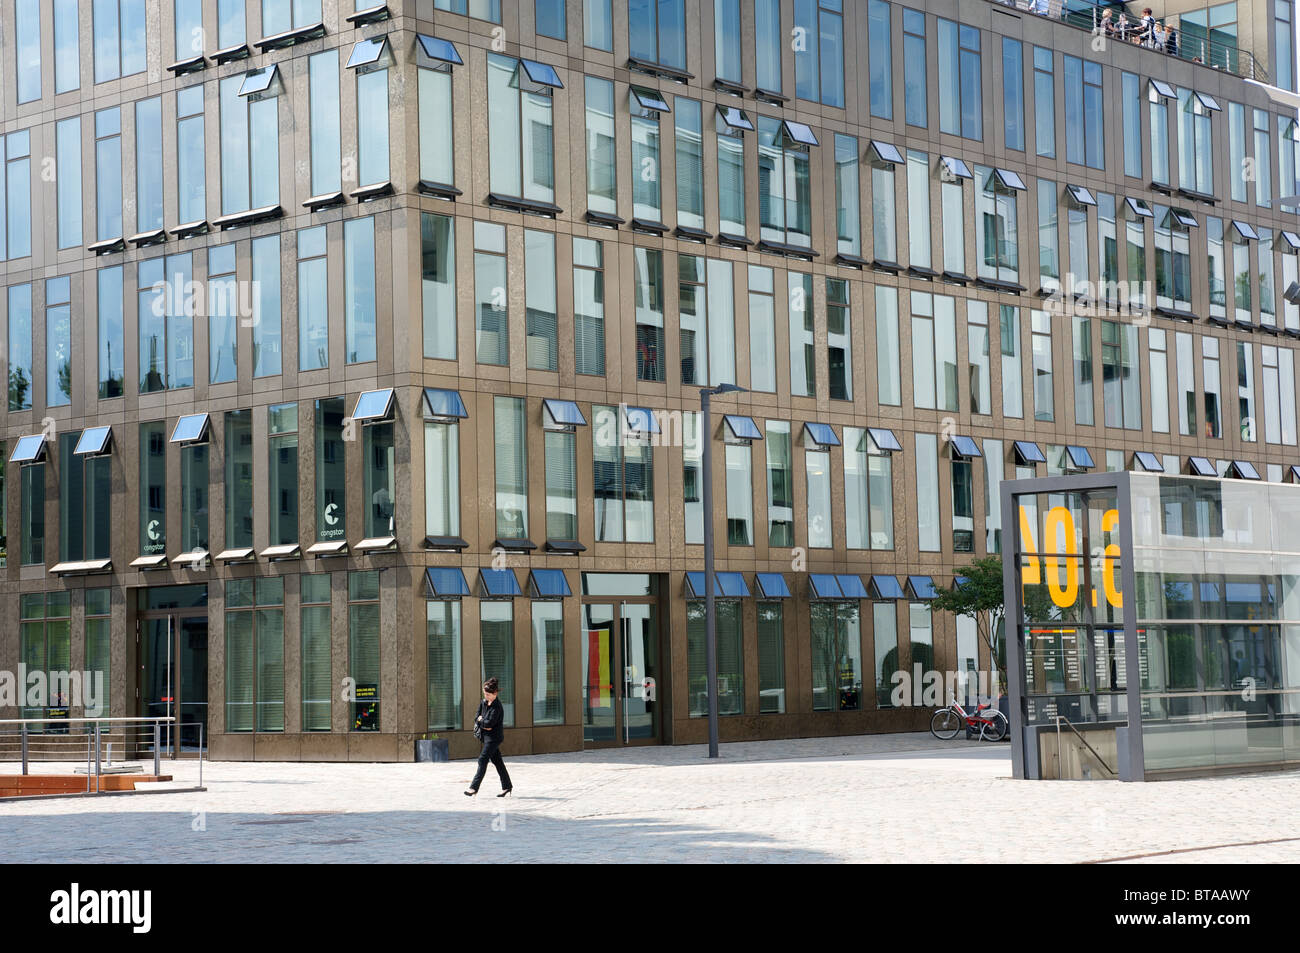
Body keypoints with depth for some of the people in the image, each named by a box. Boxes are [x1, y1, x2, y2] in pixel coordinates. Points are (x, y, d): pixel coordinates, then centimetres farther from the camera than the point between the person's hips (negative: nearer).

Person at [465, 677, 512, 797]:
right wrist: (484, 725, -10)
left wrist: (481, 720, -7)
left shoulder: (497, 707, -19)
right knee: (497, 761, 14)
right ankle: (507, 786, 23)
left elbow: (490, 723, -24)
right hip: (486, 735, 9)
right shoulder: (483, 703, 7)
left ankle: (474, 787, -12)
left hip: (494, 737, -9)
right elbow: (477, 718, 8)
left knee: (483, 760, -12)